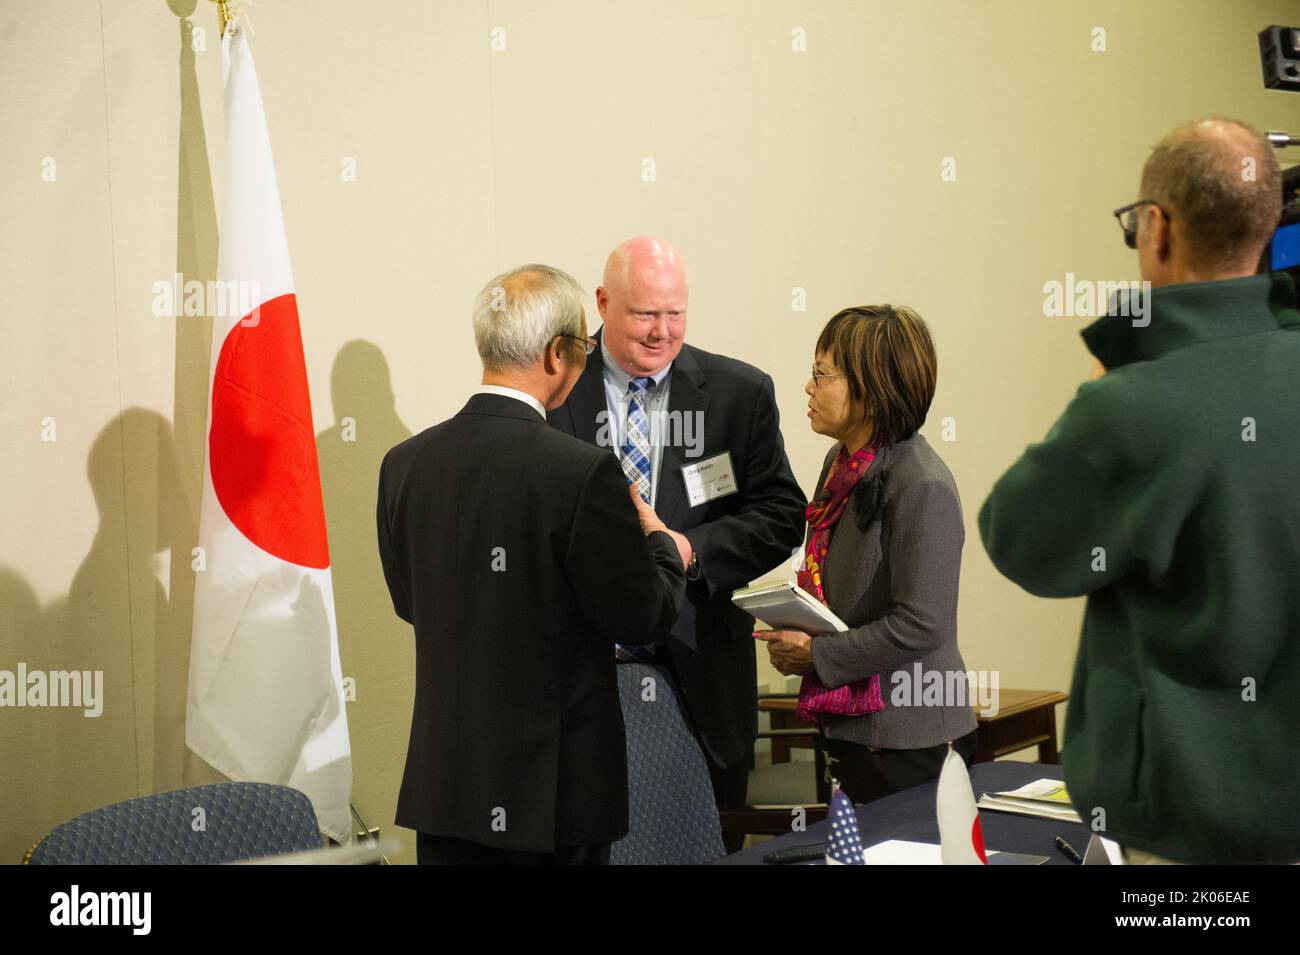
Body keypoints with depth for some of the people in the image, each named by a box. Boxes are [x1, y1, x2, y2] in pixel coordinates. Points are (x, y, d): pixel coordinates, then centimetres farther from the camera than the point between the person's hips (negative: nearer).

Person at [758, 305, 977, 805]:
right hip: (847, 726, 8)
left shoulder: (921, 486, -19)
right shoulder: (842, 462, 9)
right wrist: (794, 634, 2)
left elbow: (920, 625, -21)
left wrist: (816, 655, -15)